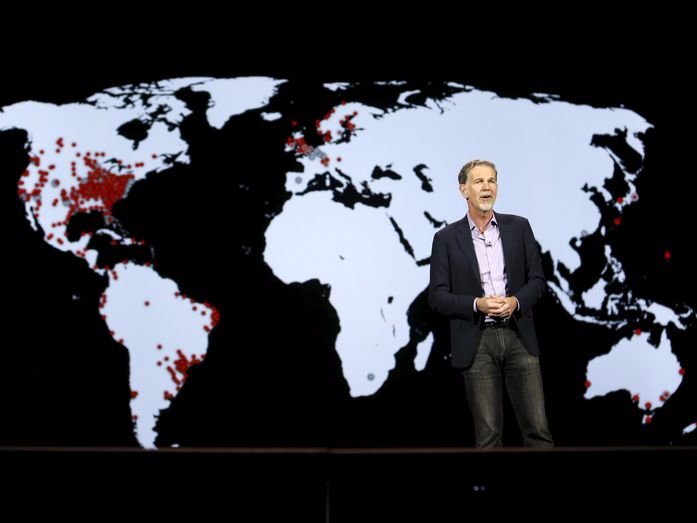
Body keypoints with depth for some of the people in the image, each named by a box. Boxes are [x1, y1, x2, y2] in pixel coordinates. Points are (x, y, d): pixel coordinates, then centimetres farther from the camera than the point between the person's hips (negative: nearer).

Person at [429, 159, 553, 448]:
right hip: (477, 342, -1)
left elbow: (537, 279, 7)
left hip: (519, 337, 2)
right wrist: (477, 304, -17)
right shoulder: (447, 238, 2)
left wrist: (515, 301, -13)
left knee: (537, 427, 3)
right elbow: (437, 297, -2)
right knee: (488, 431, 4)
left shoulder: (519, 227, 7)